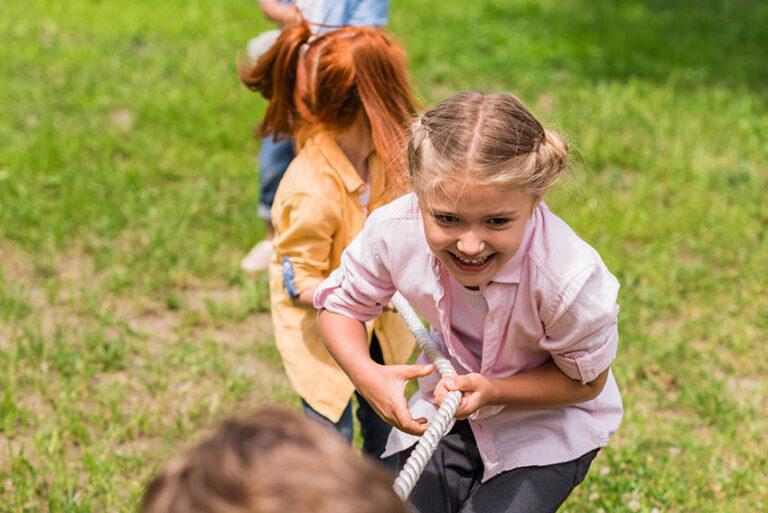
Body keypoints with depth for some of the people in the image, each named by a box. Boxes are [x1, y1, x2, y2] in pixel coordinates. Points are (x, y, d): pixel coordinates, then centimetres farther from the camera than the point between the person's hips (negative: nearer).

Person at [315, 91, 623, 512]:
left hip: (546, 420, -3)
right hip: (450, 401, 3)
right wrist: (368, 376, -30)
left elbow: (586, 381, -19)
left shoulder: (568, 278, -38)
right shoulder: (394, 232, -30)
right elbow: (341, 304, -9)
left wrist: (493, 391, -34)